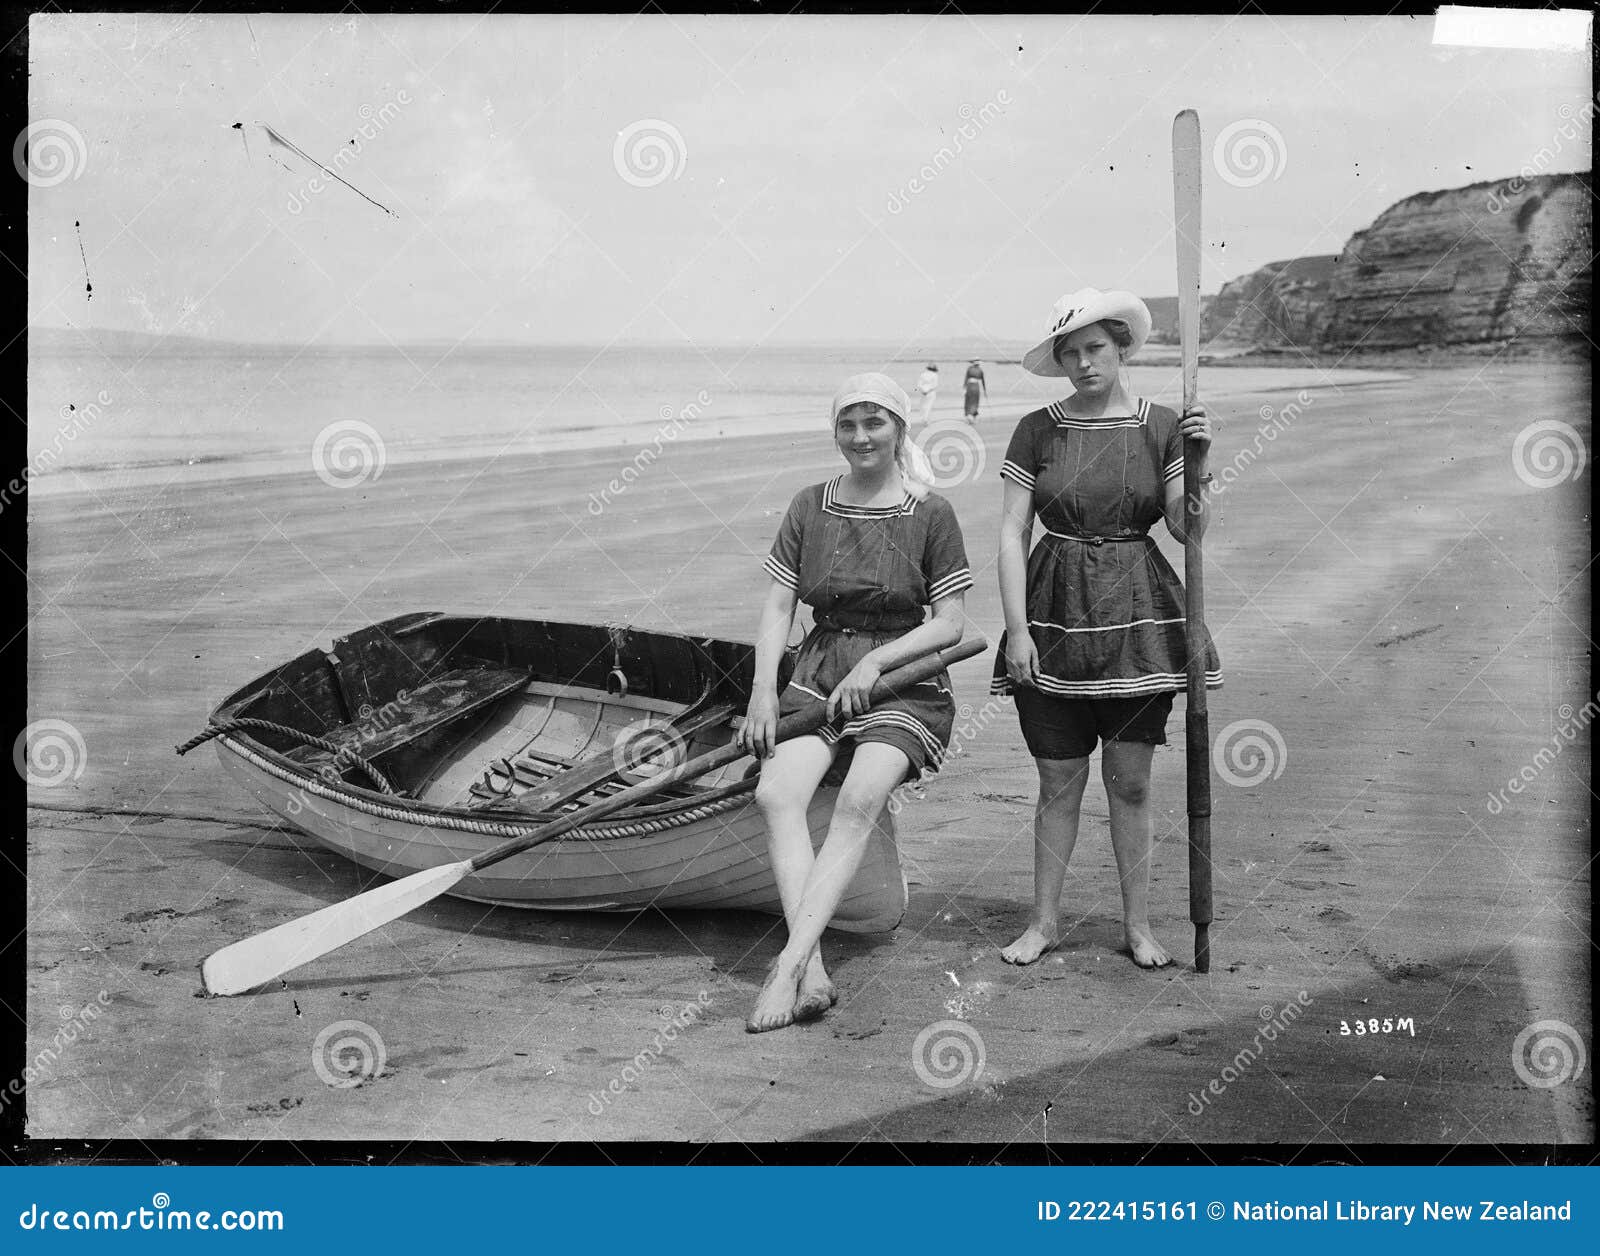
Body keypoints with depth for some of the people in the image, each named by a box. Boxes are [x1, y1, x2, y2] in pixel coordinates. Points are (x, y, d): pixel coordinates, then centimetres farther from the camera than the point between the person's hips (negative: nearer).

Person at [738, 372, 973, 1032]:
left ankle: (788, 968, -33)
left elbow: (951, 623, -1)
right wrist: (763, 691, -7)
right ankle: (813, 974, -30)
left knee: (859, 801, -30)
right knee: (776, 792, -25)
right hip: (817, 676, 3)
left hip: (903, 682, -3)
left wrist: (874, 662, -13)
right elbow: (778, 605, 7)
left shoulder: (930, 514, 1)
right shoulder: (810, 506, 10)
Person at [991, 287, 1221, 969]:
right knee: (1058, 782, 5)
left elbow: (1187, 529, -2)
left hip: (1136, 614, 0)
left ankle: (1137, 924, 19)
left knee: (1131, 781, 5)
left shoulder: (1161, 427, 3)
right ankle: (1045, 920, 19)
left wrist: (1197, 463, -18)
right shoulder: (1038, 430, 2)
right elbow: (1011, 534, 0)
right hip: (1056, 613, 0)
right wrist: (1017, 629, -7)